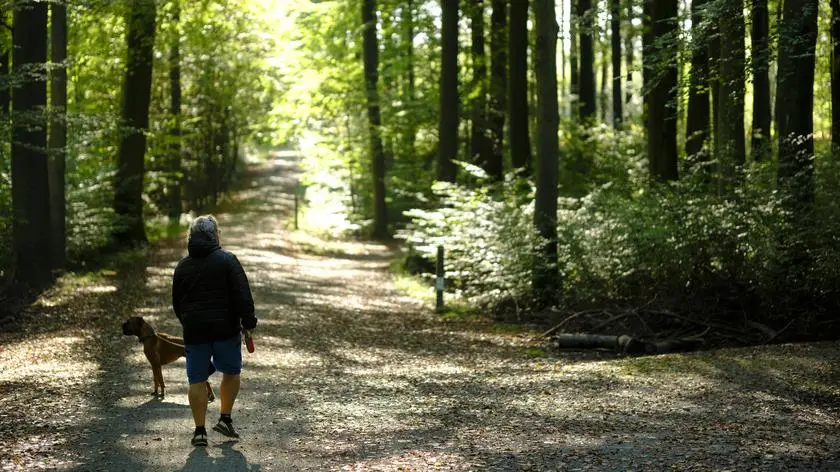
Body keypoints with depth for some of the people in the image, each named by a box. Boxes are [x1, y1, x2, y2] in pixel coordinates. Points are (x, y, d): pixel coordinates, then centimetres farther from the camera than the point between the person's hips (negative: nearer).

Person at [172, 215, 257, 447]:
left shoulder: (183, 265, 9)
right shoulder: (227, 260, -5)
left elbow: (176, 303, 18)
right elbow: (243, 295, -12)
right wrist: (248, 323, -6)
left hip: (194, 332, 3)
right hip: (226, 330, -3)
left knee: (197, 380, 6)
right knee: (231, 372, 16)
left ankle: (200, 431, 3)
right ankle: (225, 419, 14)